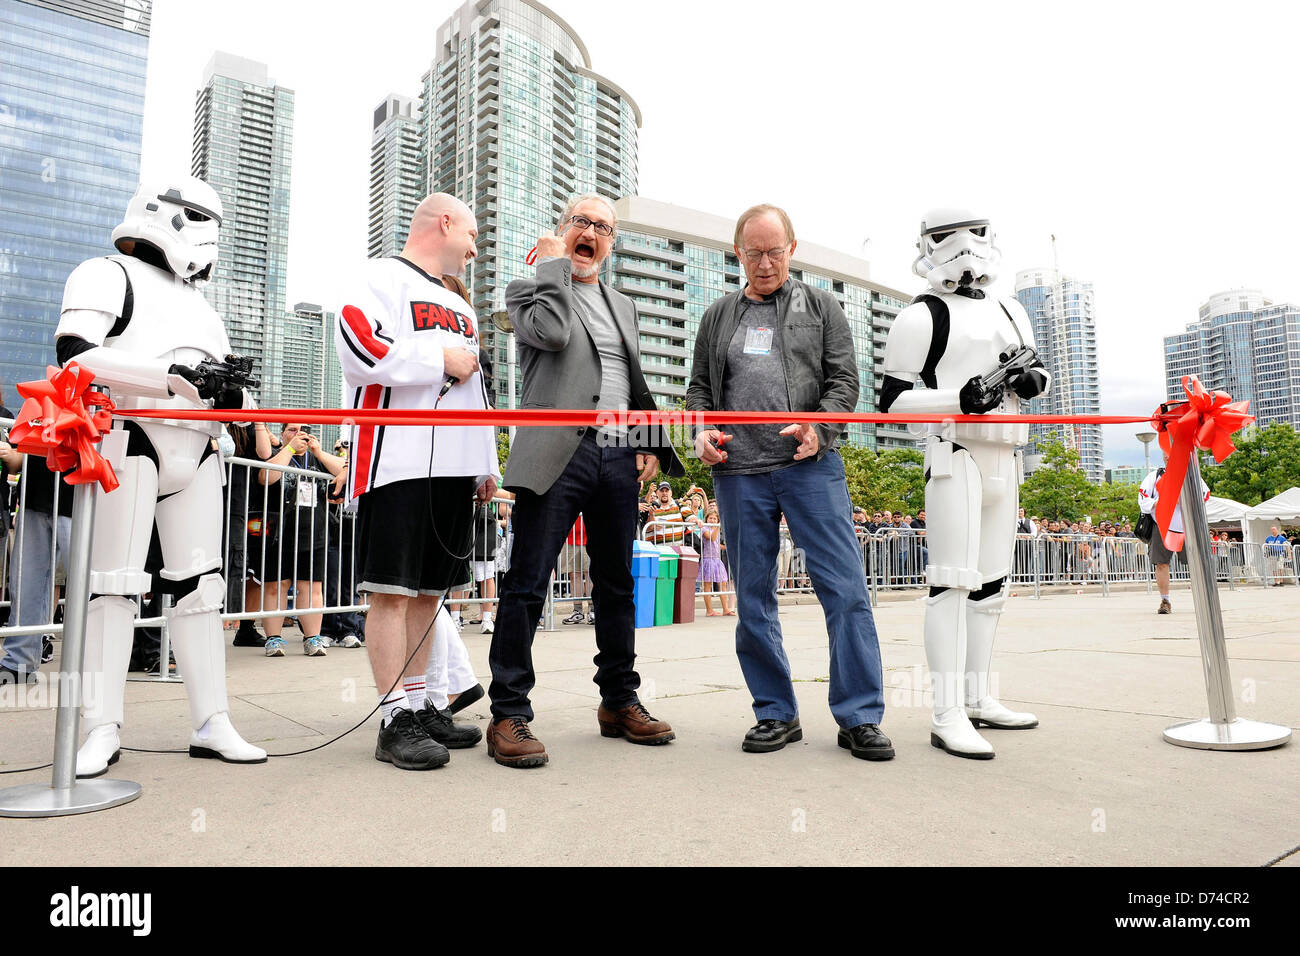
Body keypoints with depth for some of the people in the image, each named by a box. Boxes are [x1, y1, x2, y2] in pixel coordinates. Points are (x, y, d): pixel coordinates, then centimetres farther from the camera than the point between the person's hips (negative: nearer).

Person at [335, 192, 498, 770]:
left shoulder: (458, 305, 27)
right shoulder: (383, 278, 2)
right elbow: (358, 351, -16)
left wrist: (487, 465, 21)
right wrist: (442, 359, -8)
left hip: (453, 468, 8)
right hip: (399, 462, -8)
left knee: (428, 590, 10)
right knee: (393, 591, -5)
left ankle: (418, 705, 19)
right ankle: (396, 720, 0)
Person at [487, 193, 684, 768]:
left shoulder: (624, 307, 24)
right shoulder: (529, 289, 8)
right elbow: (551, 332, -15)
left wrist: (650, 444, 10)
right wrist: (555, 264, -2)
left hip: (620, 456, 6)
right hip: (558, 454, -5)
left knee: (616, 585, 11)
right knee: (527, 585, -6)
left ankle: (619, 701, 22)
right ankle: (509, 714, 2)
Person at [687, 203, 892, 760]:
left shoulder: (820, 307, 13)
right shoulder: (718, 316, 19)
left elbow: (844, 379, 6)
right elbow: (699, 386, 20)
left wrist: (819, 428, -13)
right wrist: (701, 430, 0)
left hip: (811, 467, -2)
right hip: (738, 473, 3)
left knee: (845, 589, -7)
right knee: (753, 600, 5)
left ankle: (859, 718, 4)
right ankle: (776, 714, 18)